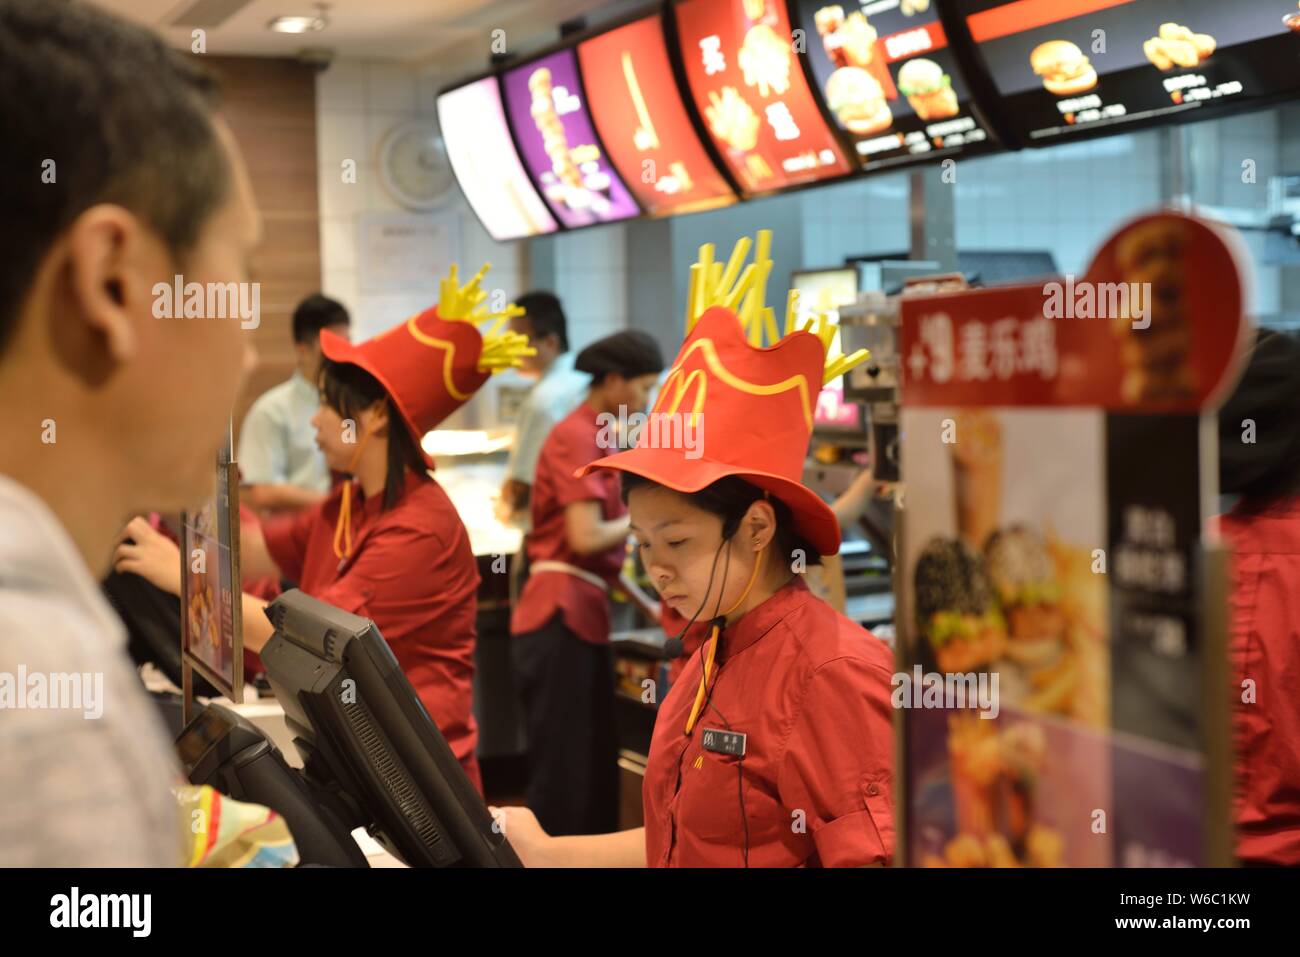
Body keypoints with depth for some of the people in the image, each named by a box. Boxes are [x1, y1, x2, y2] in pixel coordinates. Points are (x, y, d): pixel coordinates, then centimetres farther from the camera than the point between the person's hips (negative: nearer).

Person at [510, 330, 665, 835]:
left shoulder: (600, 438, 18)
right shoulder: (576, 437, -11)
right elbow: (585, 537, -19)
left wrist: (647, 605, 16)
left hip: (585, 614, 9)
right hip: (561, 615, -9)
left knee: (597, 766, 12)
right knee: (562, 769, -6)